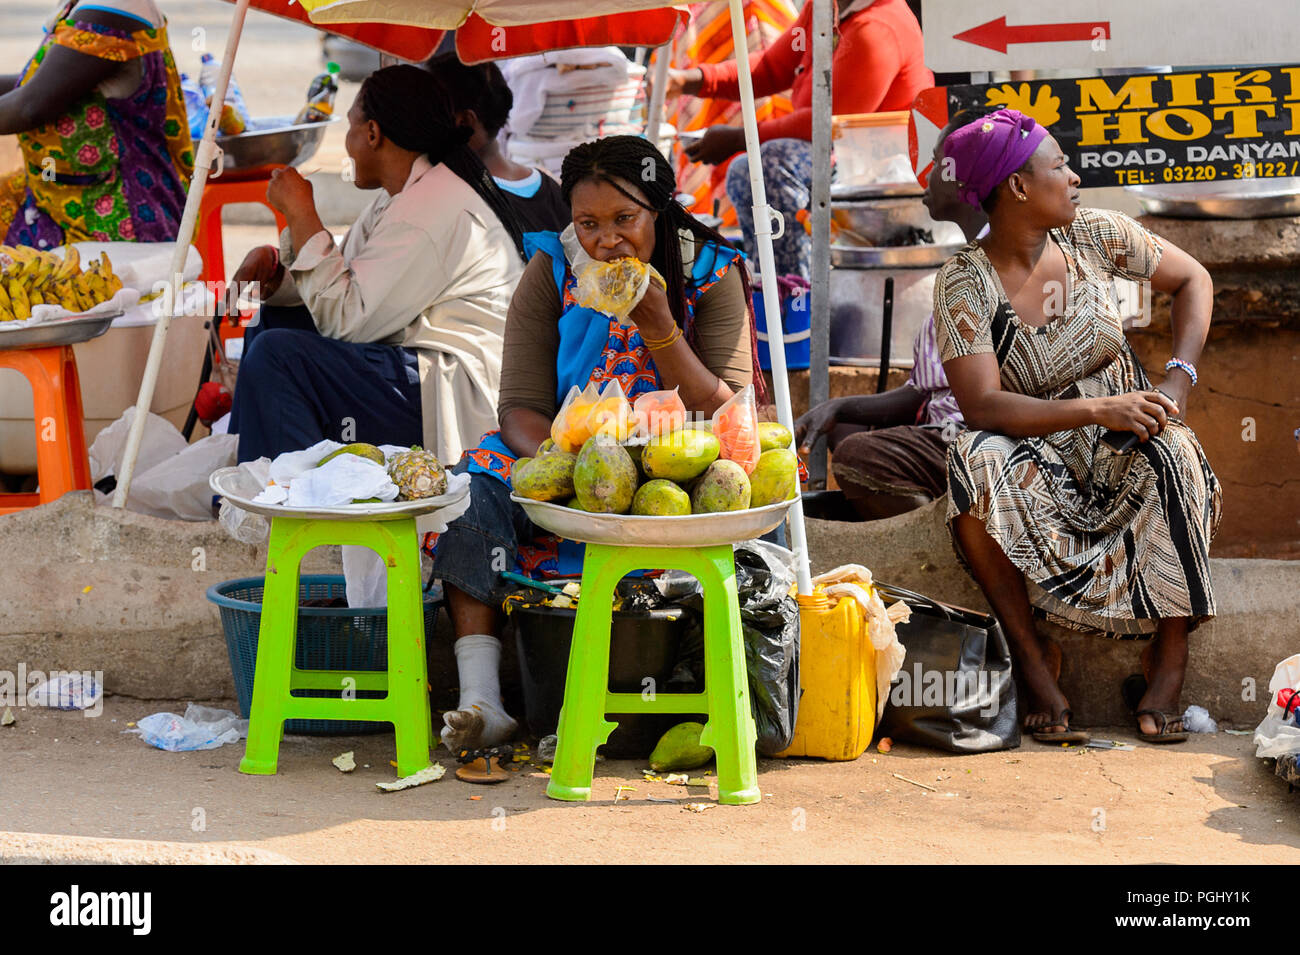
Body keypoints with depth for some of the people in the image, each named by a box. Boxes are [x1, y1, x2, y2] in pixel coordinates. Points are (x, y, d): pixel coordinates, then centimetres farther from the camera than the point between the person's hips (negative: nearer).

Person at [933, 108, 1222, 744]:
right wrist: (1098, 409, -30)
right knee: (974, 461, -35)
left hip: (1121, 452, 2)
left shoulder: (1093, 236, -3)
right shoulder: (965, 284, -14)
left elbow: (1193, 280, 9)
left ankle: (1169, 658, -23)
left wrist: (1178, 378, -7)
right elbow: (983, 407, -23)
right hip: (1034, 462, -2)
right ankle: (1032, 656, -21)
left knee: (1173, 453, -33)